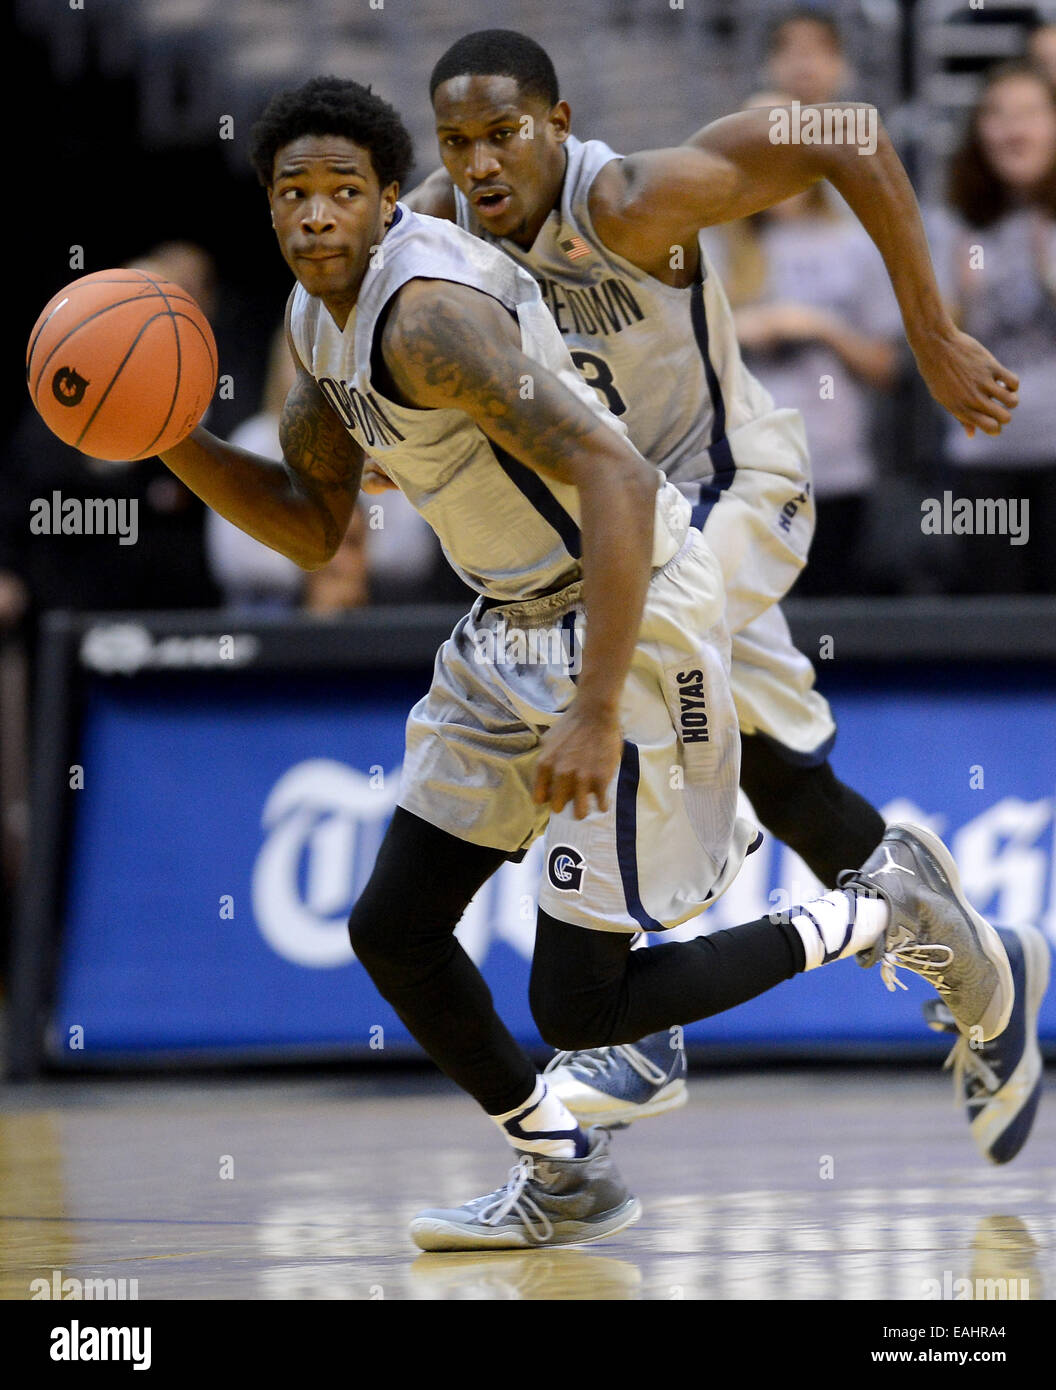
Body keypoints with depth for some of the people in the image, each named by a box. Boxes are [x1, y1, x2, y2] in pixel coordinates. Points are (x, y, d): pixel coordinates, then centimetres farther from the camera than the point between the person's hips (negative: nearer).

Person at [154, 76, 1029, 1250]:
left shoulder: (426, 311, -25)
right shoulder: (322, 318, 6)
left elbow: (619, 482, -32)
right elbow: (312, 529, 17)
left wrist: (597, 711, -34)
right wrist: (172, 440, 1)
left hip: (630, 620, -9)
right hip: (518, 626, 9)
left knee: (579, 1005, -8)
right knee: (392, 929, 9)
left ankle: (880, 911, 9)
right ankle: (563, 1180, 26)